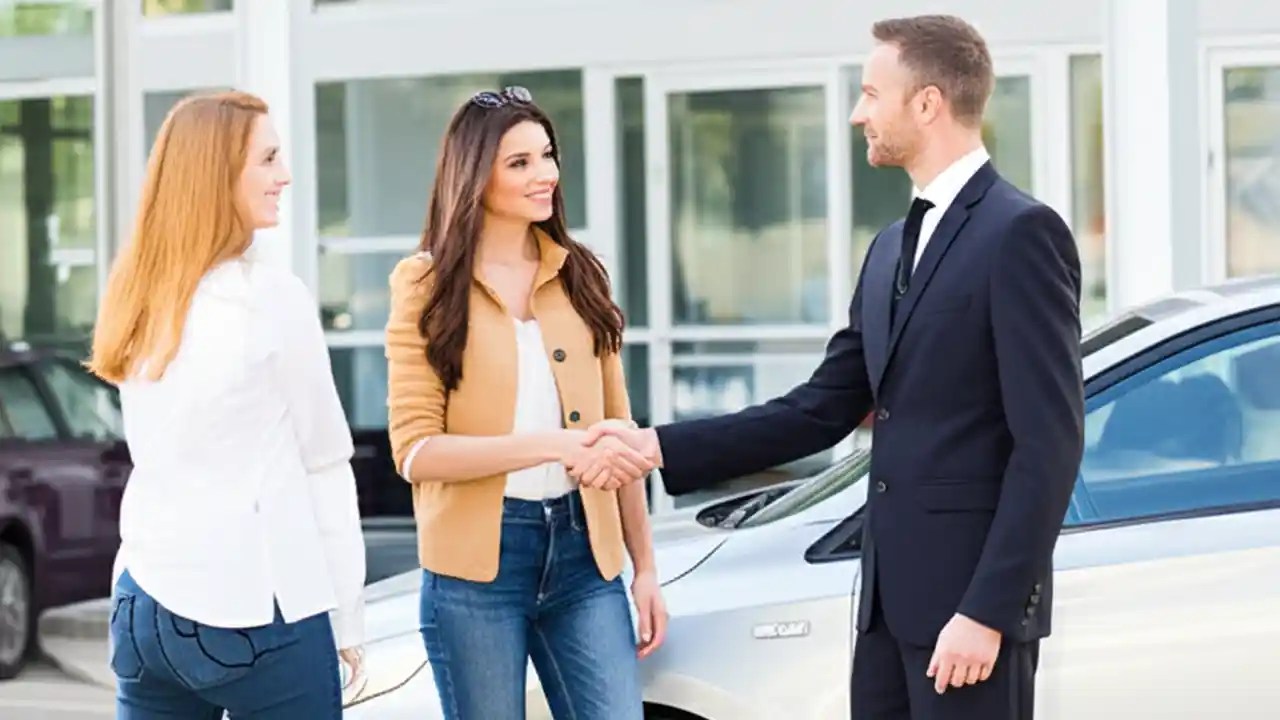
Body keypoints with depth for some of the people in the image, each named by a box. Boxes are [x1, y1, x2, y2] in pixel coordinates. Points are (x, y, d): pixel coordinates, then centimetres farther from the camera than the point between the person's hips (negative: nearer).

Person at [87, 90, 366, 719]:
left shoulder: (136, 294, 9)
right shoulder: (271, 295, -11)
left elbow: (165, 455, 11)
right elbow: (324, 462, -6)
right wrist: (346, 617, 1)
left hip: (145, 601, 6)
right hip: (254, 609, -6)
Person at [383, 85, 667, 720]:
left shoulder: (579, 276, 9)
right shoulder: (428, 287, -2)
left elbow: (615, 432, 14)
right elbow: (415, 450, -10)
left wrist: (644, 566, 10)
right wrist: (555, 445, -21)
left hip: (581, 552, 3)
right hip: (477, 563, -3)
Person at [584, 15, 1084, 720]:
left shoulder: (1019, 233, -11)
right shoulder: (892, 247, 17)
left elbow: (1049, 442, -16)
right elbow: (823, 410, 17)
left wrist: (989, 611, -20)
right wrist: (660, 446, 10)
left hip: (970, 598, -9)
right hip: (891, 595, 9)